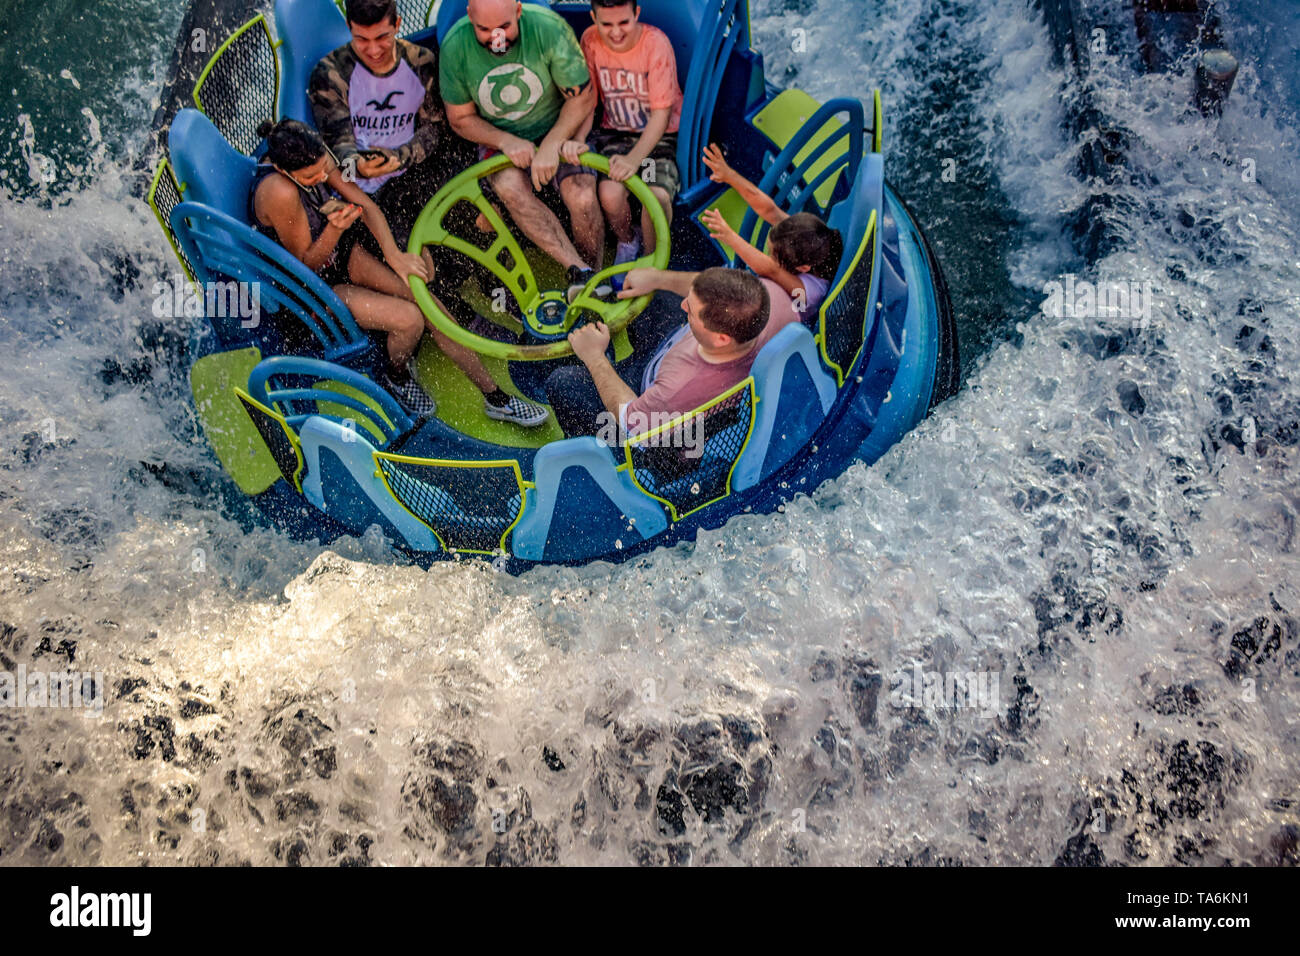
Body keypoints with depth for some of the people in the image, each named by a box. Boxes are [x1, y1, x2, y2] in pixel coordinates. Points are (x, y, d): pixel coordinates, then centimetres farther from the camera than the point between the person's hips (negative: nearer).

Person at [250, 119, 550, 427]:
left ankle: (496, 398, -2)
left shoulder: (316, 158, -13)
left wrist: (394, 255, -16)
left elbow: (366, 205, -4)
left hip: (346, 254, 6)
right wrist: (335, 229, -39)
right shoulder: (279, 192, -33)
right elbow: (308, 261, -21)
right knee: (409, 319, -23)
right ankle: (397, 378, 13)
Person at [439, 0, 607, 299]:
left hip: (558, 131, -1)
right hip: (499, 138, 1)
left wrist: (550, 146, -23)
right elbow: (461, 118, -3)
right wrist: (506, 142, -20)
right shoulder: (455, 47, -15)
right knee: (509, 187, -32)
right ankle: (580, 272, -34)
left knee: (582, 198, -27)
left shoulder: (549, 27, -20)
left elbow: (583, 96, -11)